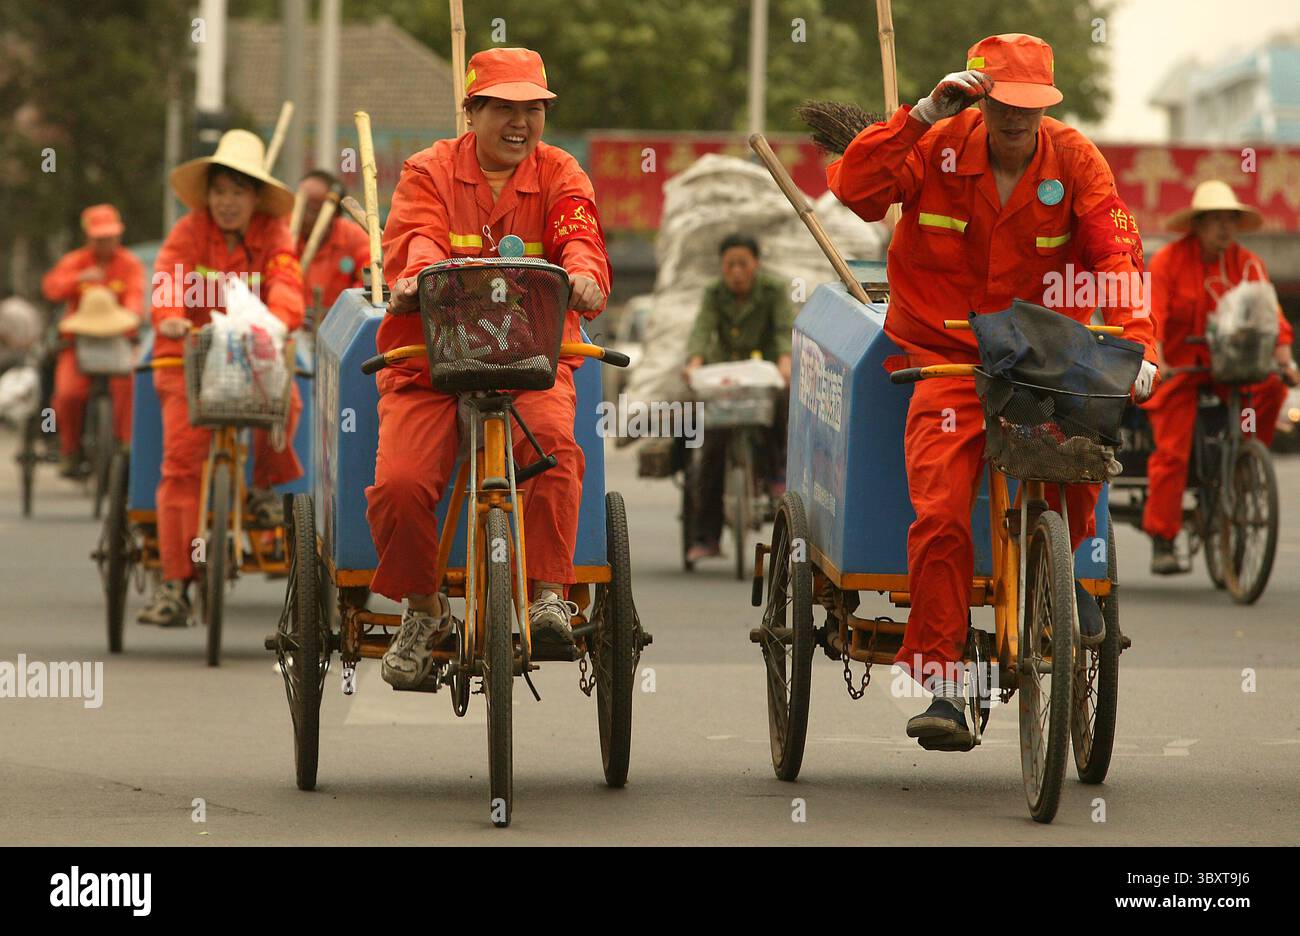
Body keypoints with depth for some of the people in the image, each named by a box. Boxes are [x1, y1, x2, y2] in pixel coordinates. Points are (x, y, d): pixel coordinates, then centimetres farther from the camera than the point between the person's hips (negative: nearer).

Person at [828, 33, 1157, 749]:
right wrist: (925, 112, -22)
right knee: (940, 513, -15)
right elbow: (854, 186, -17)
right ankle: (940, 683, -8)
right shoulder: (938, 149, -5)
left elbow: (1116, 253, -10)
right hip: (944, 359, -1)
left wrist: (1134, 342, -24)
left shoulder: (1073, 160, -2)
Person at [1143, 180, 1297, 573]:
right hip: (1178, 364, -3)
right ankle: (1162, 544, -9)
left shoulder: (1247, 264, 1)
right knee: (1171, 451, -13)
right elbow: (1151, 318, -16)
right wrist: (1155, 362, -32)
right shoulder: (1168, 261, -8)